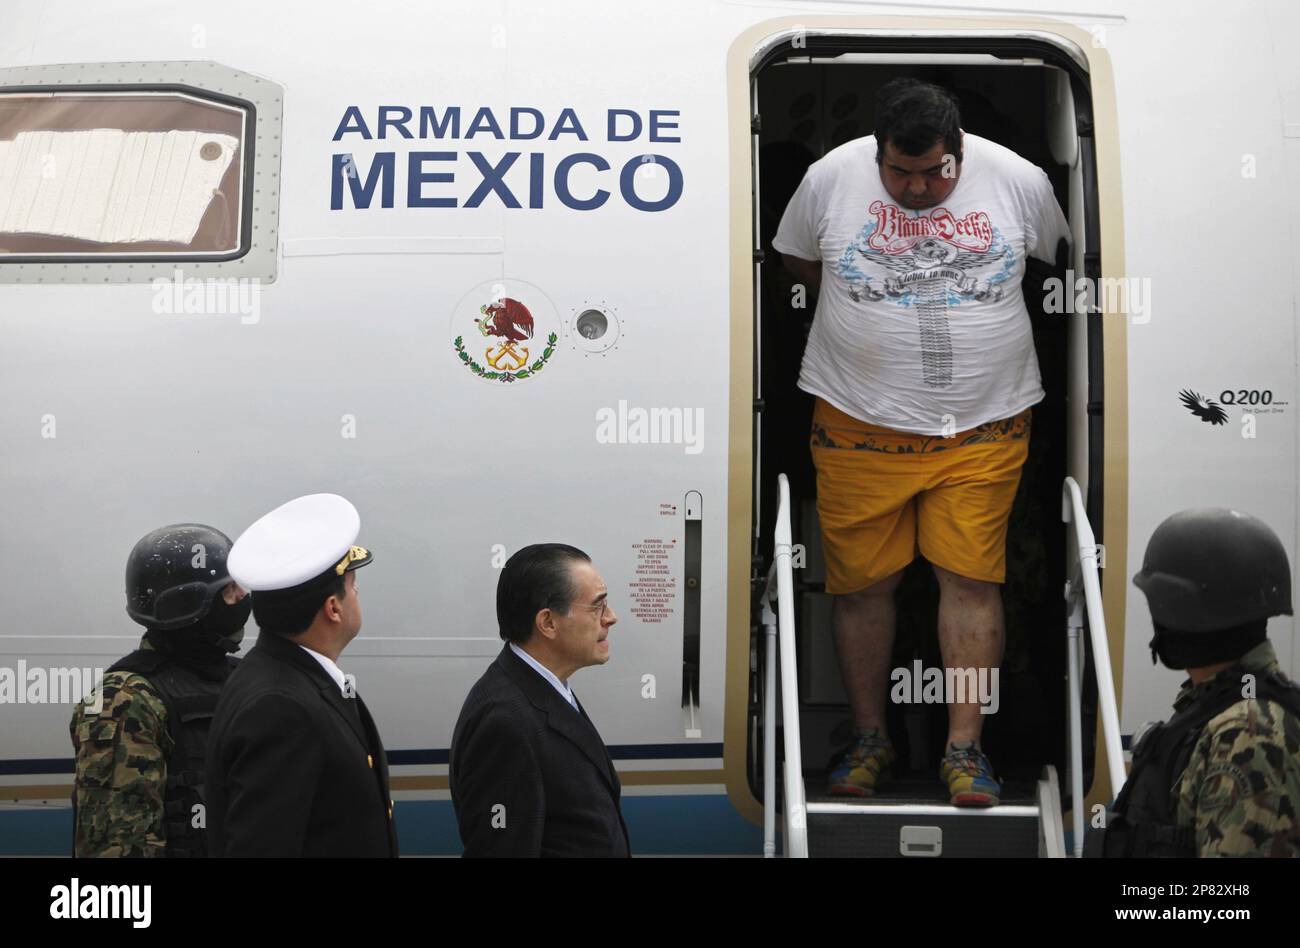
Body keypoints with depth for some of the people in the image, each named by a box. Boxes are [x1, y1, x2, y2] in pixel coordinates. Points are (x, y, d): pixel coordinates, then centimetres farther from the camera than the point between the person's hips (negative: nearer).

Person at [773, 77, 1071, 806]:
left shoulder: (1021, 182, -4)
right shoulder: (829, 178, -5)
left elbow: (1058, 260, 16)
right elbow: (798, 260, 13)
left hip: (984, 424, 0)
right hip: (859, 423, 0)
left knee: (972, 580, -2)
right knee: (862, 583, 4)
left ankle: (965, 748, 10)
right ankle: (871, 739, 21)